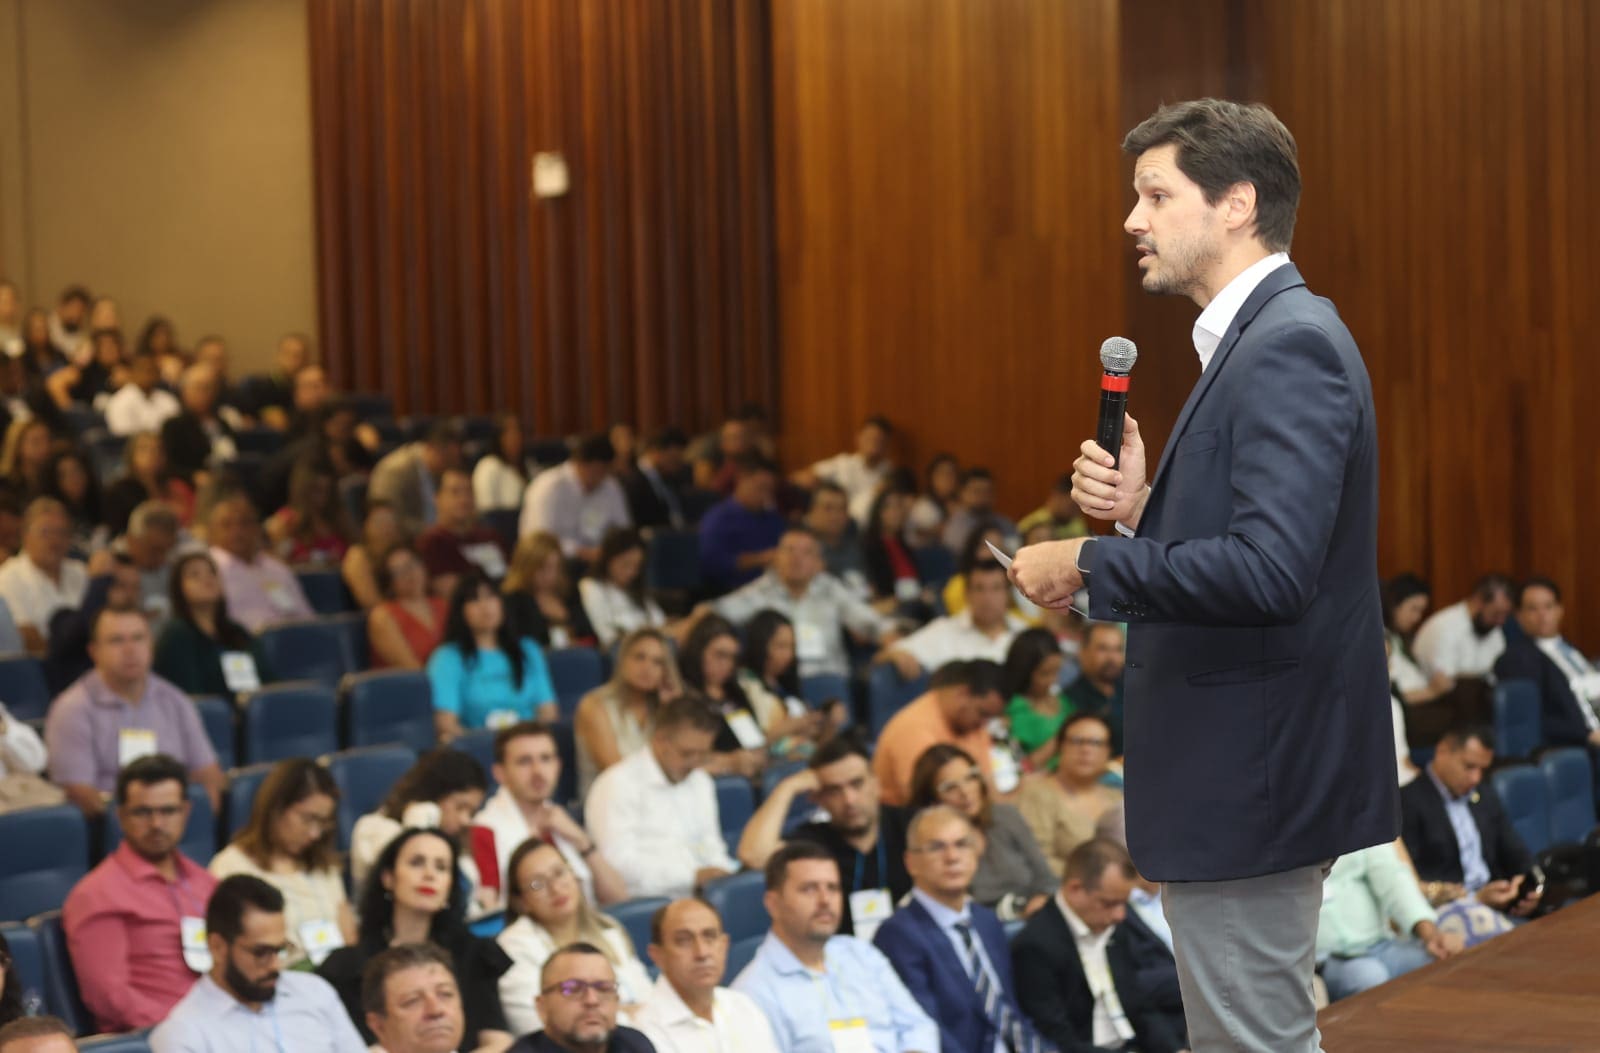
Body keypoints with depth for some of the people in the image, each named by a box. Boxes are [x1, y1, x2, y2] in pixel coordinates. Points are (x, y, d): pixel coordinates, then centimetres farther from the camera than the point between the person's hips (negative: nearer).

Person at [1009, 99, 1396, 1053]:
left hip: (1253, 779, -11)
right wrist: (1139, 505, 0)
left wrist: (1089, 563, -19)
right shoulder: (1259, 337, 14)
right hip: (1239, 769, 11)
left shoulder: (1292, 345, -18)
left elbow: (1271, 569, -29)